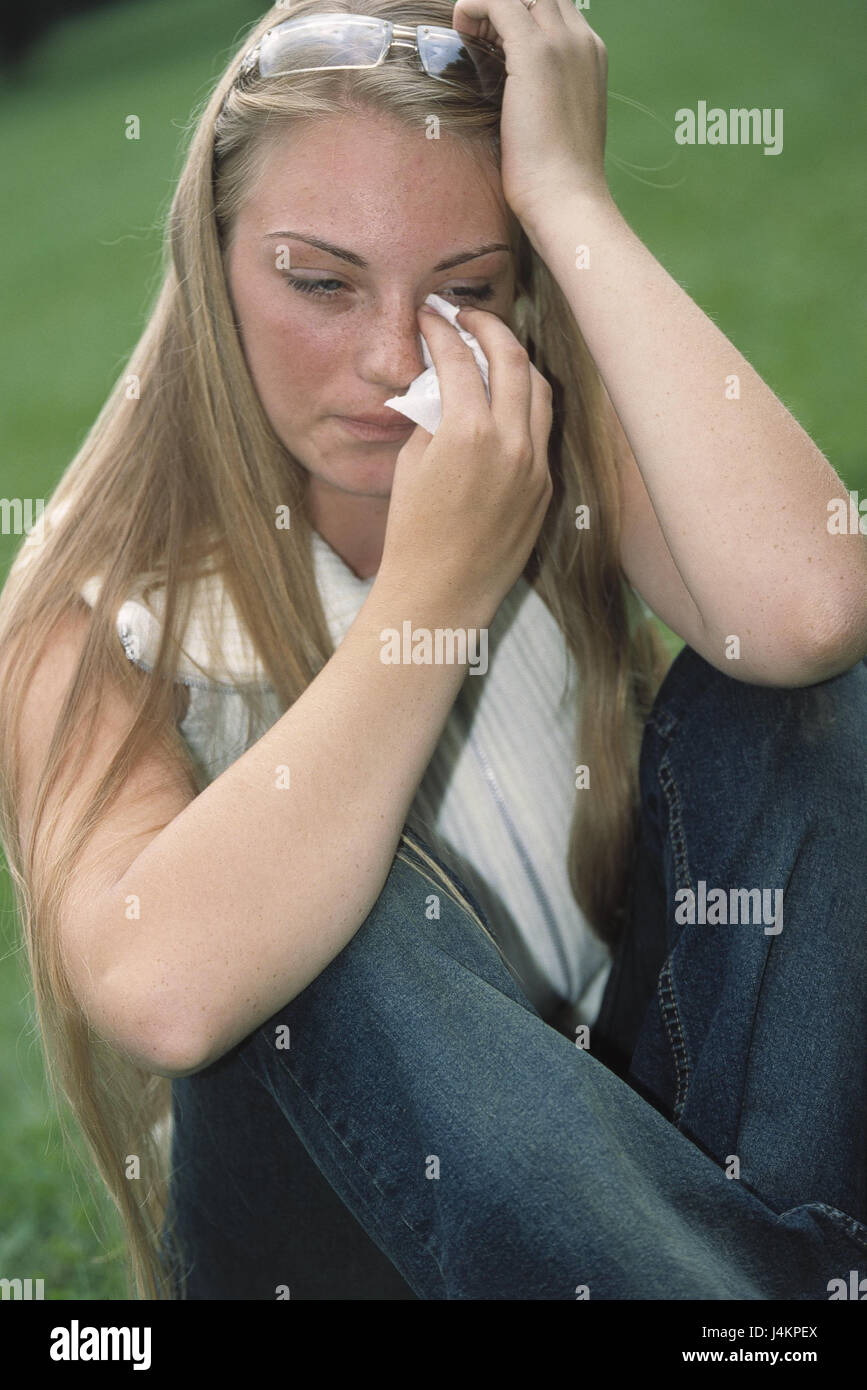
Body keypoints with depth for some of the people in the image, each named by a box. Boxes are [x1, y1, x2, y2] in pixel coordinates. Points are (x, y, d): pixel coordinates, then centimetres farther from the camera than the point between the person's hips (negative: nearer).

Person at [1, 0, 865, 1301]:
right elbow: (164, 991, -34)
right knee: (342, 912, -33)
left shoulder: (579, 455, -7)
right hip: (323, 1225, -2)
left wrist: (571, 197, -24)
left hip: (630, 1125, 3)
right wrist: (436, 582, -29)